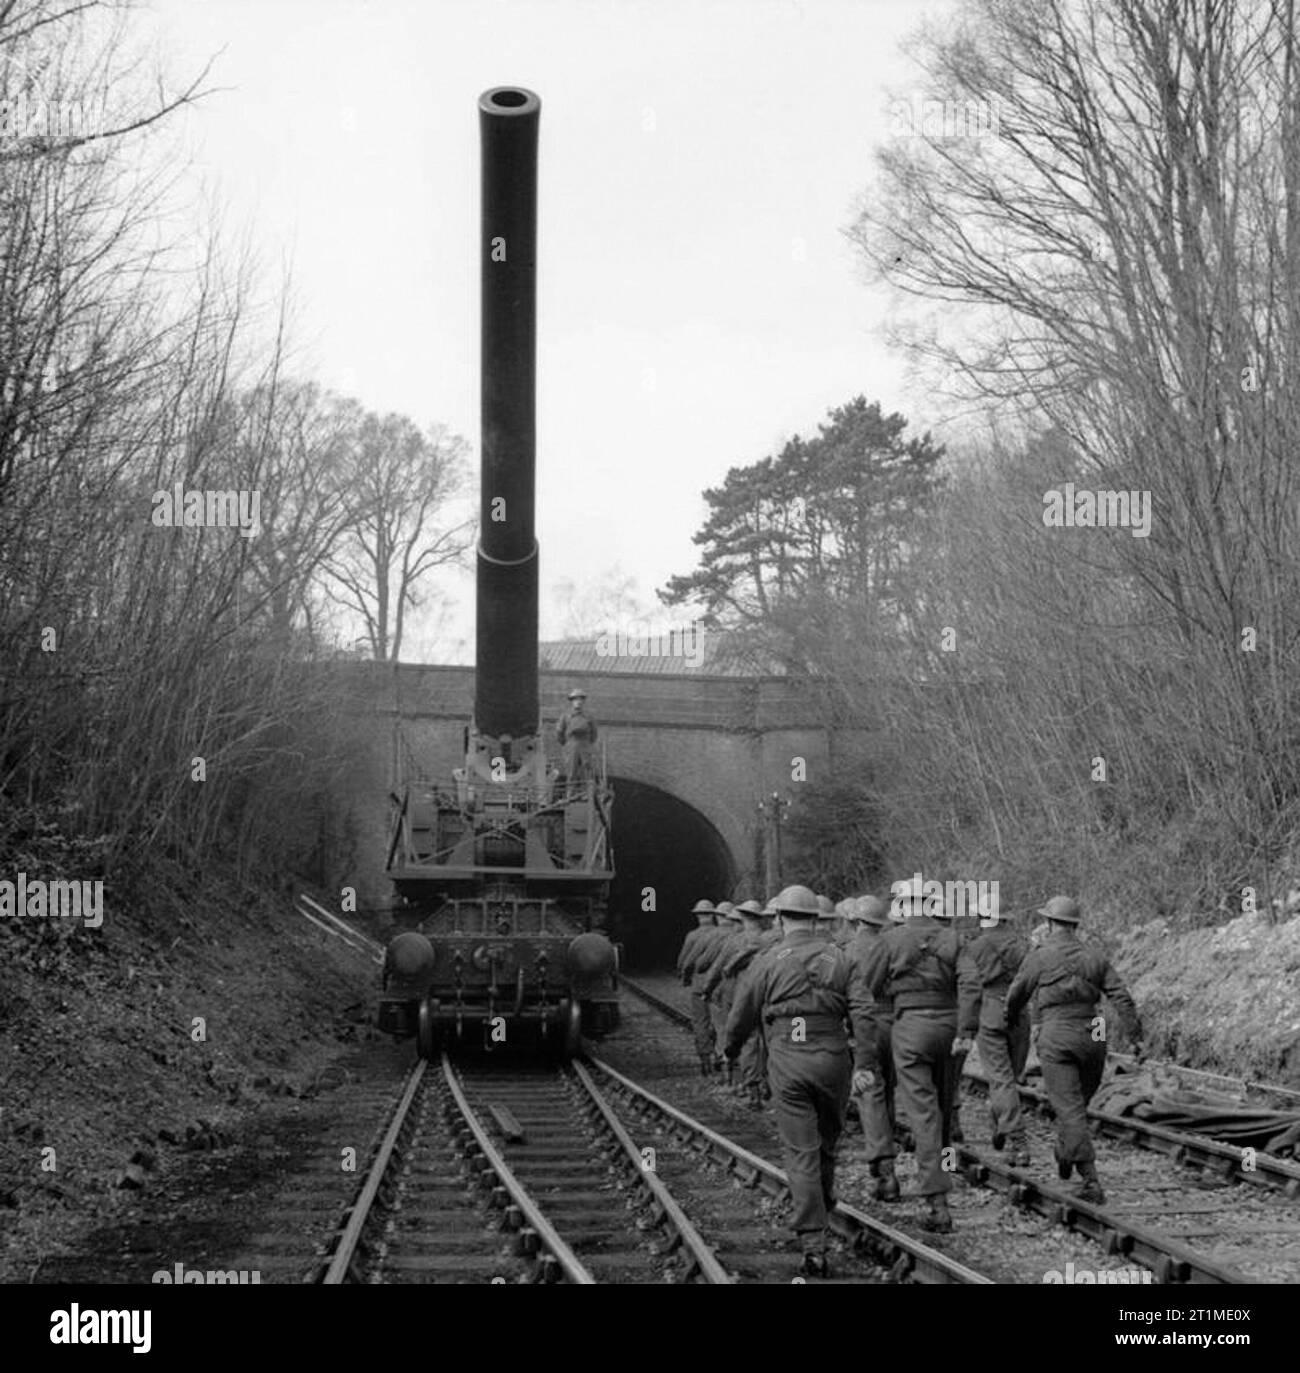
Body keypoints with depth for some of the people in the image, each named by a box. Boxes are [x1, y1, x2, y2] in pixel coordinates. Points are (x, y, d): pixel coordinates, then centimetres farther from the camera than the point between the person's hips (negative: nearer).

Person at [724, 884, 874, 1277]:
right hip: (833, 1059, 2)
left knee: (801, 1153, -1)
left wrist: (731, 1051, 28)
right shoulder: (838, 959, 6)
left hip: (787, 1062, -2)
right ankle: (824, 1200, 46)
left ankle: (814, 1247, -6)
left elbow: (741, 1016, 9)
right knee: (827, 1140, 25)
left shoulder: (768, 962, 0)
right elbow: (863, 1011, -4)